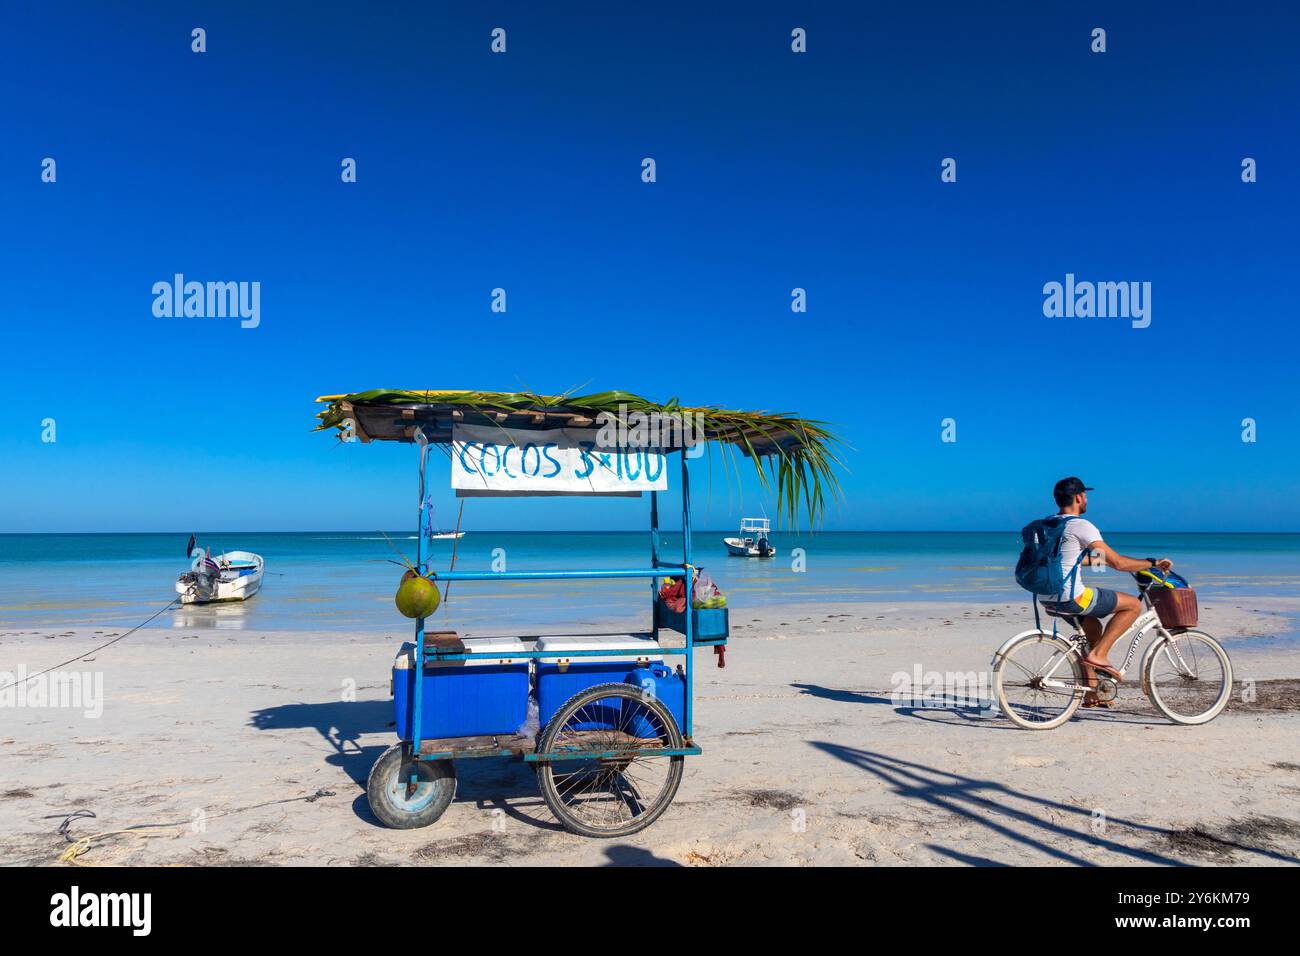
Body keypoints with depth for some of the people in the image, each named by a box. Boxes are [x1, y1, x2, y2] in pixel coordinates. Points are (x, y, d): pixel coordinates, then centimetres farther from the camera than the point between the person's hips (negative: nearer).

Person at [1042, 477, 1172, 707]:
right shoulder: (1081, 525, -11)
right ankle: (1098, 654, 0)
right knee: (1134, 605, 5)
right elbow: (1119, 563, -12)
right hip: (1071, 598, -9)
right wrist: (1153, 562, 1)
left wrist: (1098, 560, 39)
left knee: (1092, 625, 31)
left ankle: (1091, 693, 30)